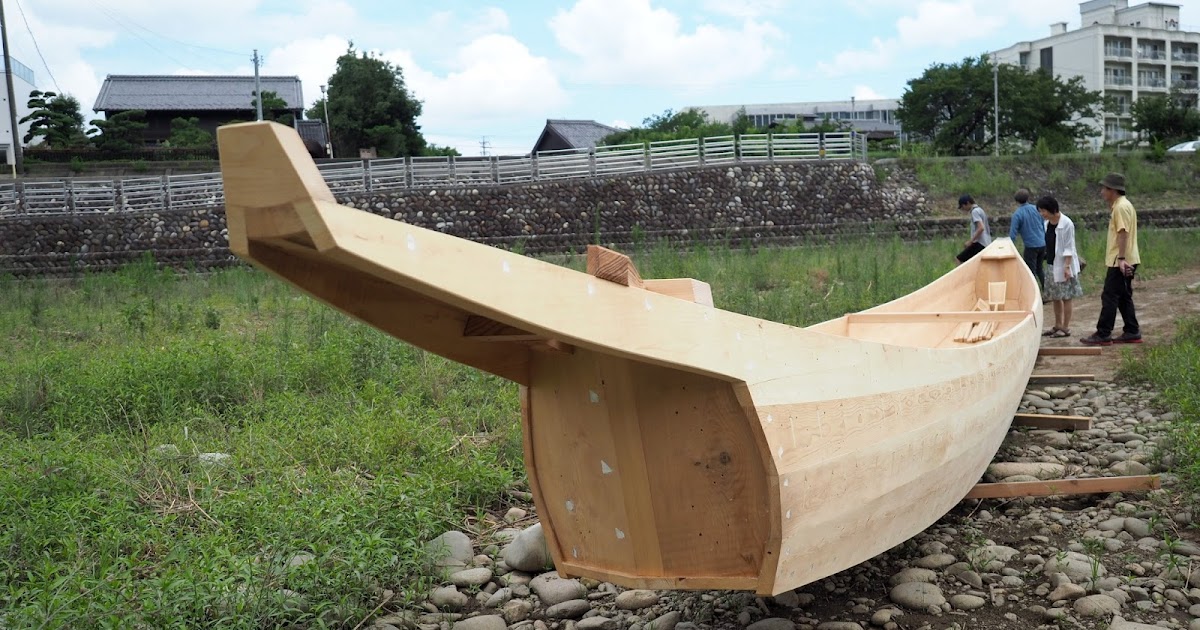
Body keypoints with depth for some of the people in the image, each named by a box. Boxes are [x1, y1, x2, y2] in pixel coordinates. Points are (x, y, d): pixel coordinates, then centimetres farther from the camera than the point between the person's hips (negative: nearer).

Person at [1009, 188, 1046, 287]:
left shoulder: (1017, 214, -12)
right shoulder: (1036, 209, 3)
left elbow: (1013, 234, -14)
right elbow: (1044, 227, 12)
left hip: (1030, 246, -5)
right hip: (1042, 244, 5)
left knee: (1031, 271, 3)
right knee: (1039, 269, 20)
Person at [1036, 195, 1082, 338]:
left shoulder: (1066, 223, -15)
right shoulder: (1046, 223, 6)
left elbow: (1069, 247, -15)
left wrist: (1067, 266, -19)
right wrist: (1047, 259, 12)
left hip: (1063, 265, -8)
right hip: (1052, 264, 8)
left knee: (1066, 297, -1)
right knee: (1054, 296, 12)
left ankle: (1066, 328, 5)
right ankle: (1057, 326, 22)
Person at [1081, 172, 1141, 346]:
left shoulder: (1121, 207, -15)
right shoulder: (1122, 205, 17)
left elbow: (1123, 233, -22)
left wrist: (1121, 258, -26)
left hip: (1119, 262, -10)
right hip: (1127, 261, 10)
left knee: (1109, 297, -7)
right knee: (1124, 297, 13)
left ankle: (1103, 335, -5)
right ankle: (1132, 333, 17)